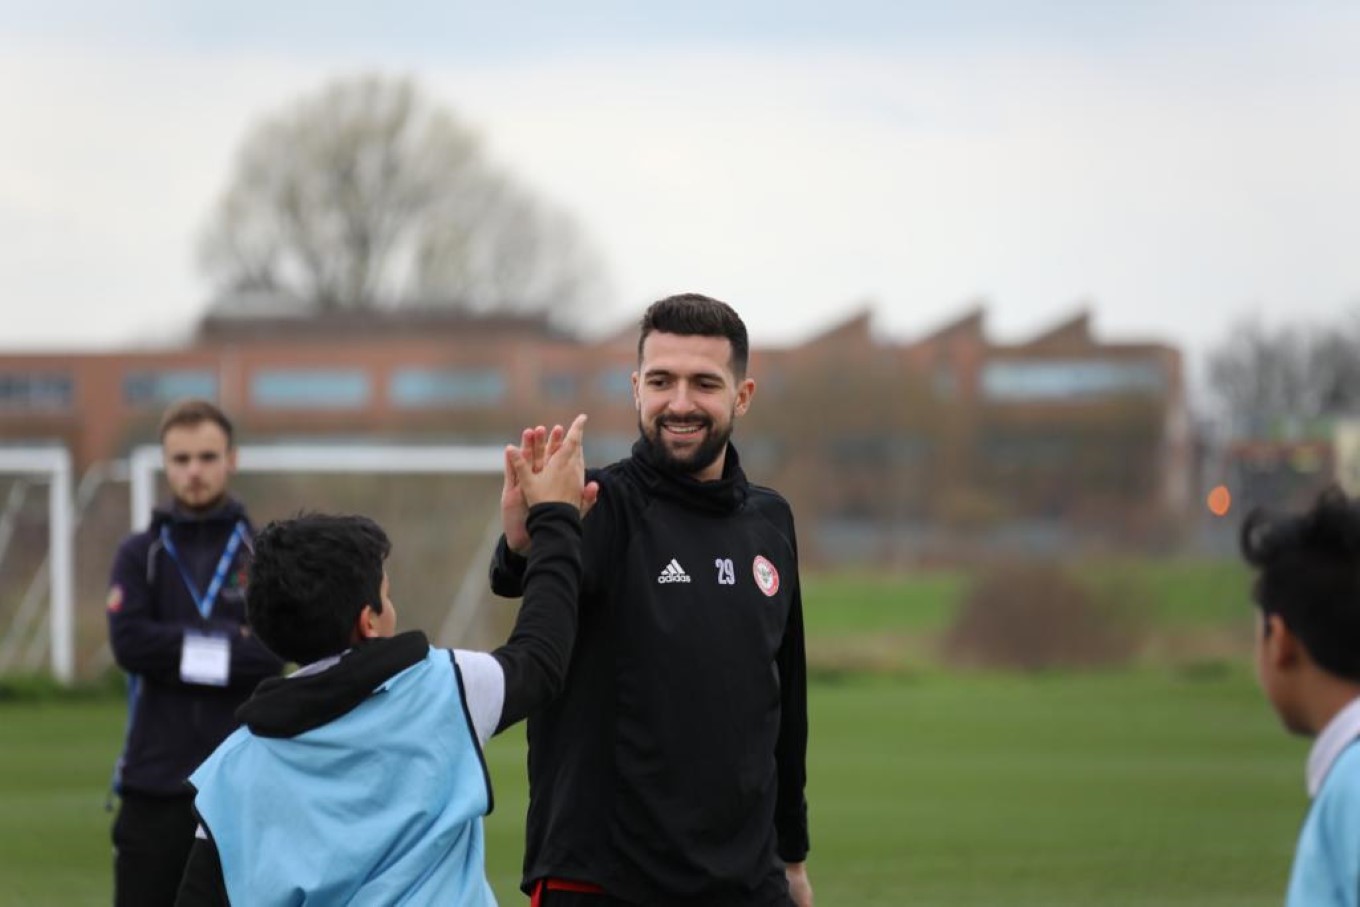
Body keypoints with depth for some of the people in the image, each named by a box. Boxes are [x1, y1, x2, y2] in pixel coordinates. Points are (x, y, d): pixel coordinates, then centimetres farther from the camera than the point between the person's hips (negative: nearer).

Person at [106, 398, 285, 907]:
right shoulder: (139, 555, 7)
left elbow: (270, 654, -9)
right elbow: (129, 644, -10)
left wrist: (183, 652, -14)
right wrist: (228, 646, -13)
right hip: (155, 784, 0)